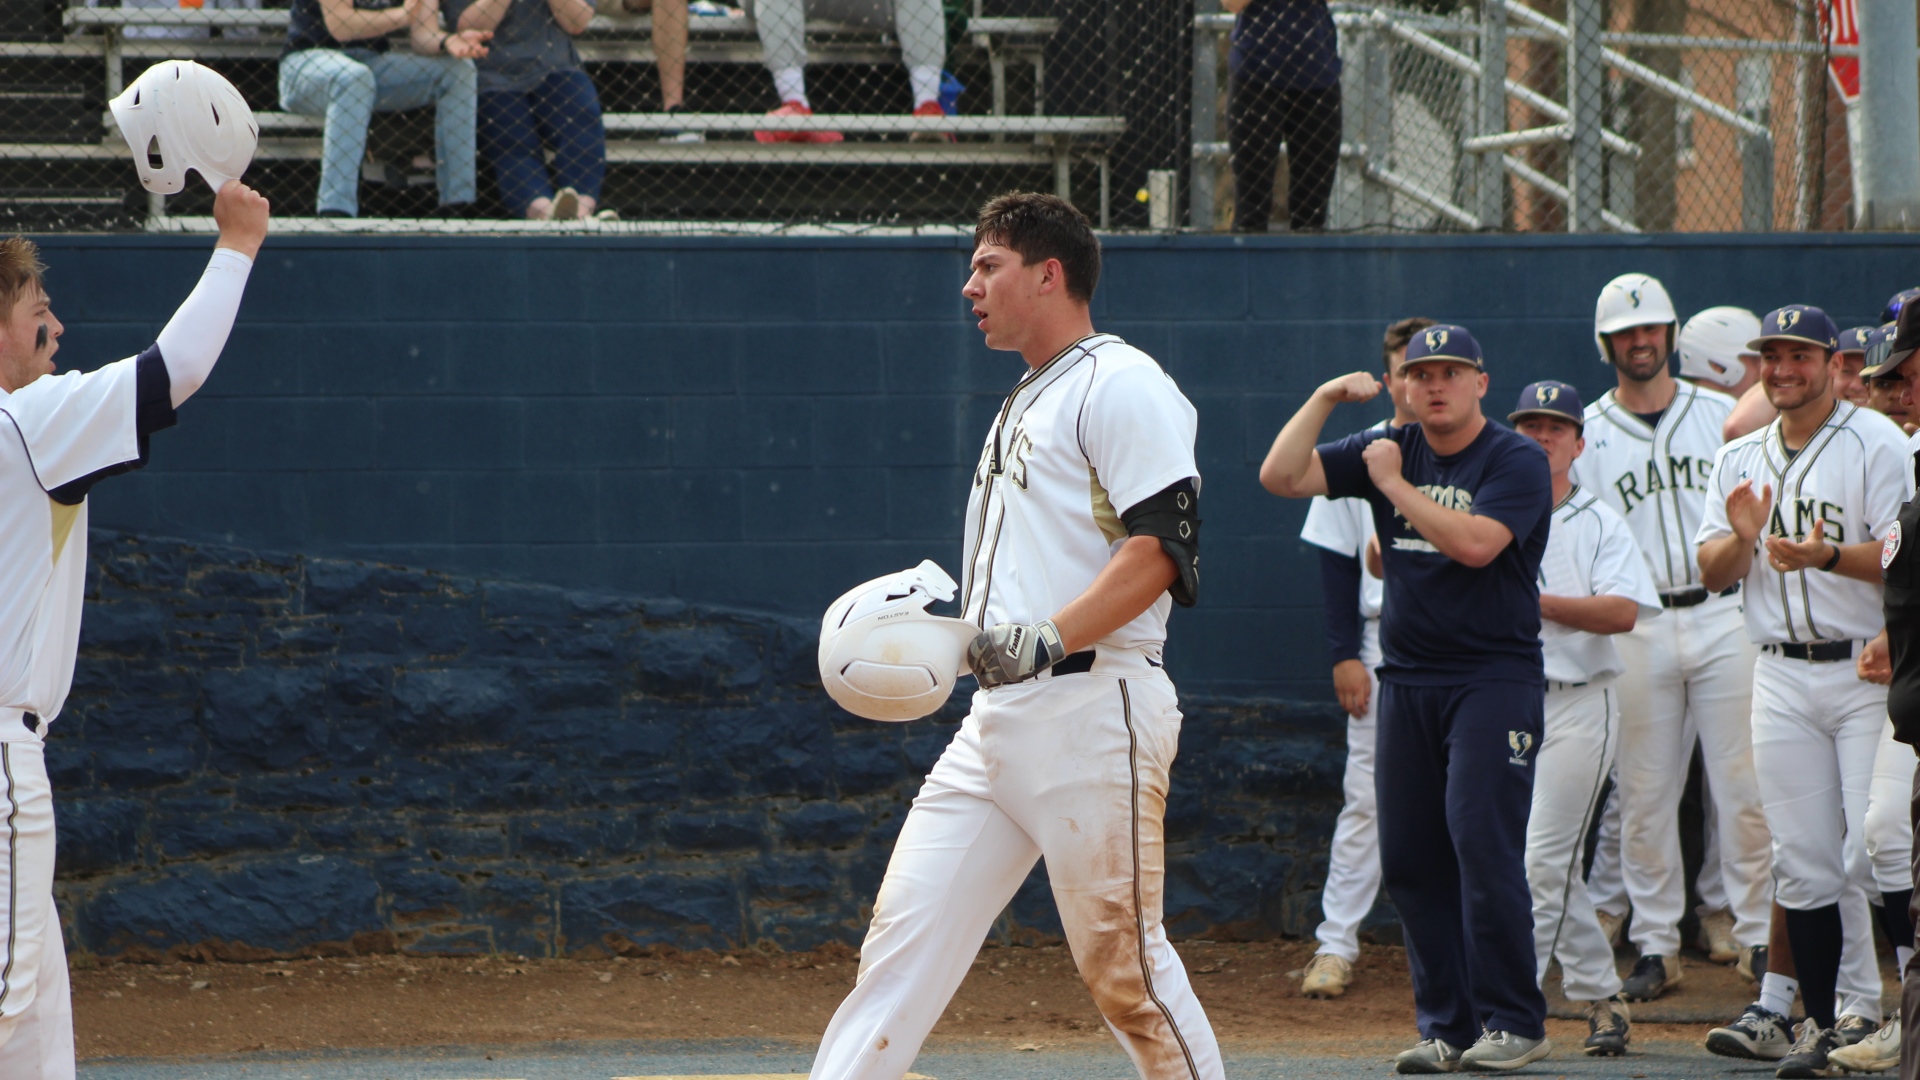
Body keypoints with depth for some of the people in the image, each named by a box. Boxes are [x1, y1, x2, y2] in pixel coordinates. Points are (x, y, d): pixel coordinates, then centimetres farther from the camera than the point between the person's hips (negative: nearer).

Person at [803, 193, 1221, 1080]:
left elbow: (1160, 547, -17)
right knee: (905, 931, 0)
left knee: (1121, 961, -5)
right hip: (996, 722, 9)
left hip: (1092, 712, -9)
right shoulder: (1024, 404, 24)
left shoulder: (1118, 383, -7)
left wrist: (1049, 639, -25)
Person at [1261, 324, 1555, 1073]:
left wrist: (1394, 483, -13)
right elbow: (1280, 476, 6)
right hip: (1408, 681, 6)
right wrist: (1326, 397, -2)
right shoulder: (1387, 450, 11)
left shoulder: (1516, 461, -6)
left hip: (1494, 679, -6)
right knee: (1409, 857, 4)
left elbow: (1475, 542, -22)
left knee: (1482, 842, -14)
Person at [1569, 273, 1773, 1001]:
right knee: (1643, 796, 1)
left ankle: (1757, 934, 5)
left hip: (1724, 618, 0)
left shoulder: (1722, 417, 9)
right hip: (1637, 631, 0)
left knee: (1743, 785, -3)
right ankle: (1656, 947, 8)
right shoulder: (1586, 434, 7)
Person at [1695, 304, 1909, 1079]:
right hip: (1782, 679, 5)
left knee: (1873, 852, -10)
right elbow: (1712, 574, 10)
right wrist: (1743, 540, -11)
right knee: (1803, 861, 5)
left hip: (1867, 671, -5)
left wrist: (1827, 556, -27)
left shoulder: (1876, 442, -3)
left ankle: (1886, 1014, -4)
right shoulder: (1740, 459, 14)